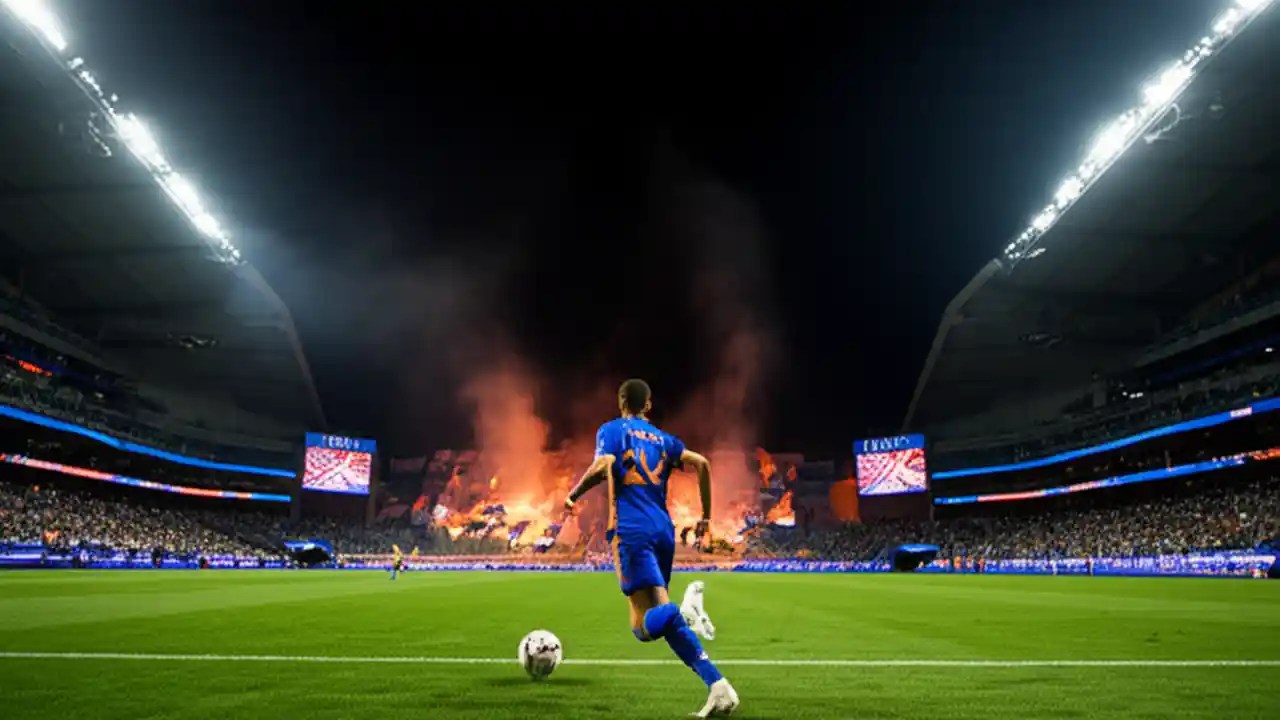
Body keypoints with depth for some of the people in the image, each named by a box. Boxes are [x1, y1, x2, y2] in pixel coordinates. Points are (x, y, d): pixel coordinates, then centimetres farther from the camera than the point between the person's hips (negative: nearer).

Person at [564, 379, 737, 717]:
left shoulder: (611, 429, 6)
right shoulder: (664, 439, 19)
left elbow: (602, 467, -13)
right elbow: (701, 463, 6)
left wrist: (572, 496, 3)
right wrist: (706, 516, 12)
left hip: (631, 531, -5)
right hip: (663, 531, 5)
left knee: (646, 626, -8)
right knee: (661, 620, 12)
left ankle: (682, 610, -41)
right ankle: (716, 686, -4)